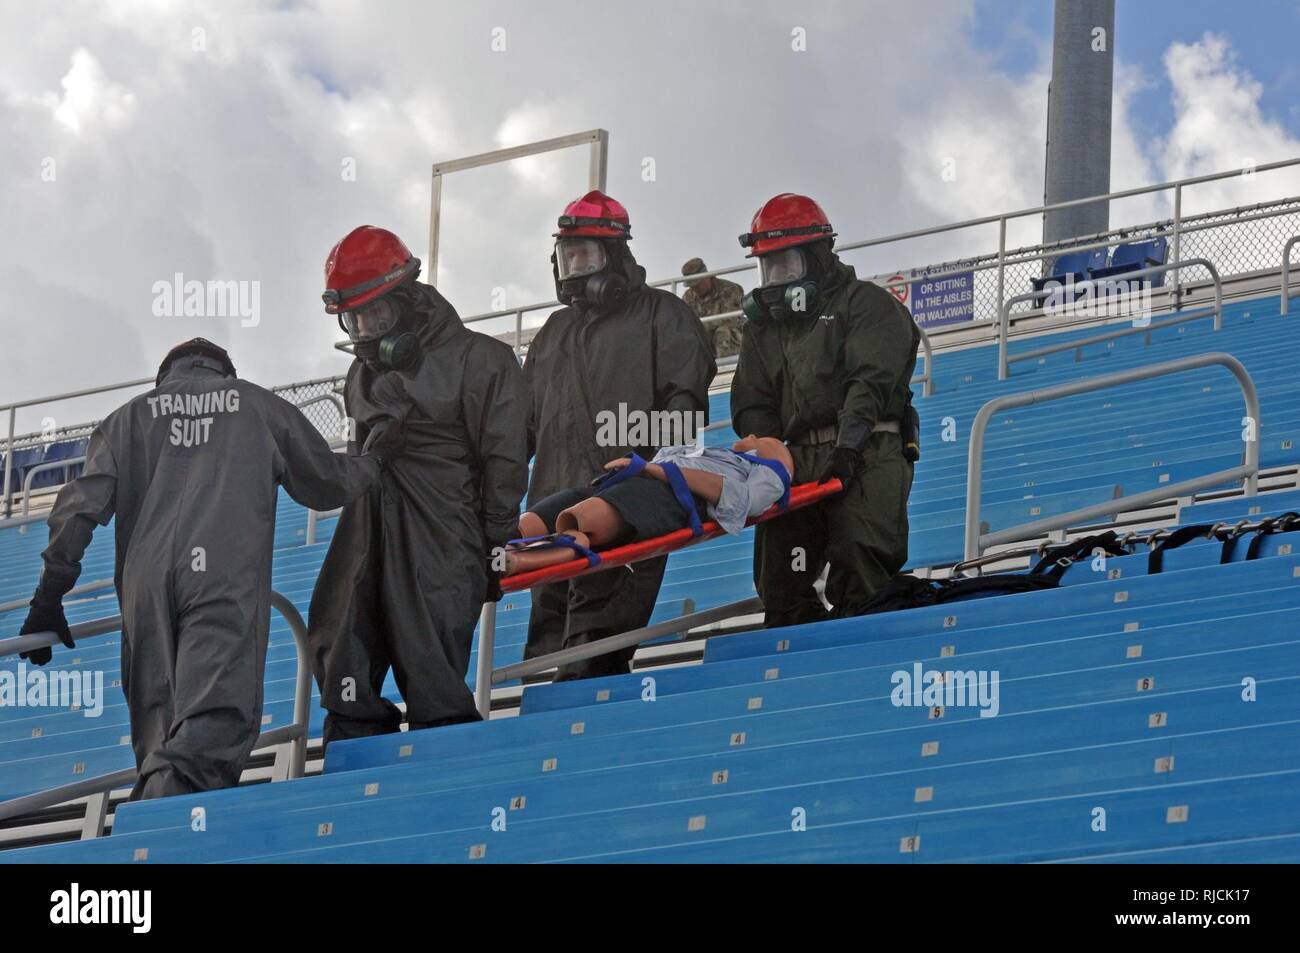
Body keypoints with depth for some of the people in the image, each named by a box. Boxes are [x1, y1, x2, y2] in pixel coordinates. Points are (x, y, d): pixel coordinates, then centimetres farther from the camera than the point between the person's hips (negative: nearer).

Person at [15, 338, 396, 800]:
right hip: (228, 582, -3)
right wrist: (374, 460, 50)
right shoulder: (260, 406, 20)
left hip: (147, 586, 3)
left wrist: (50, 594, 8)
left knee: (159, 727, 9)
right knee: (219, 714, -16)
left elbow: (84, 502, 9)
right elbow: (327, 483, 30)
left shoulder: (130, 416, 22)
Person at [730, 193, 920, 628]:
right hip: (798, 461, 7)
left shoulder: (867, 303, 5)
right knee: (780, 587, 1)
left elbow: (871, 382, -10)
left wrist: (847, 448, -24)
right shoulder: (765, 324, 25)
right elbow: (750, 404, 17)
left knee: (861, 583, -18)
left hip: (867, 457, -7)